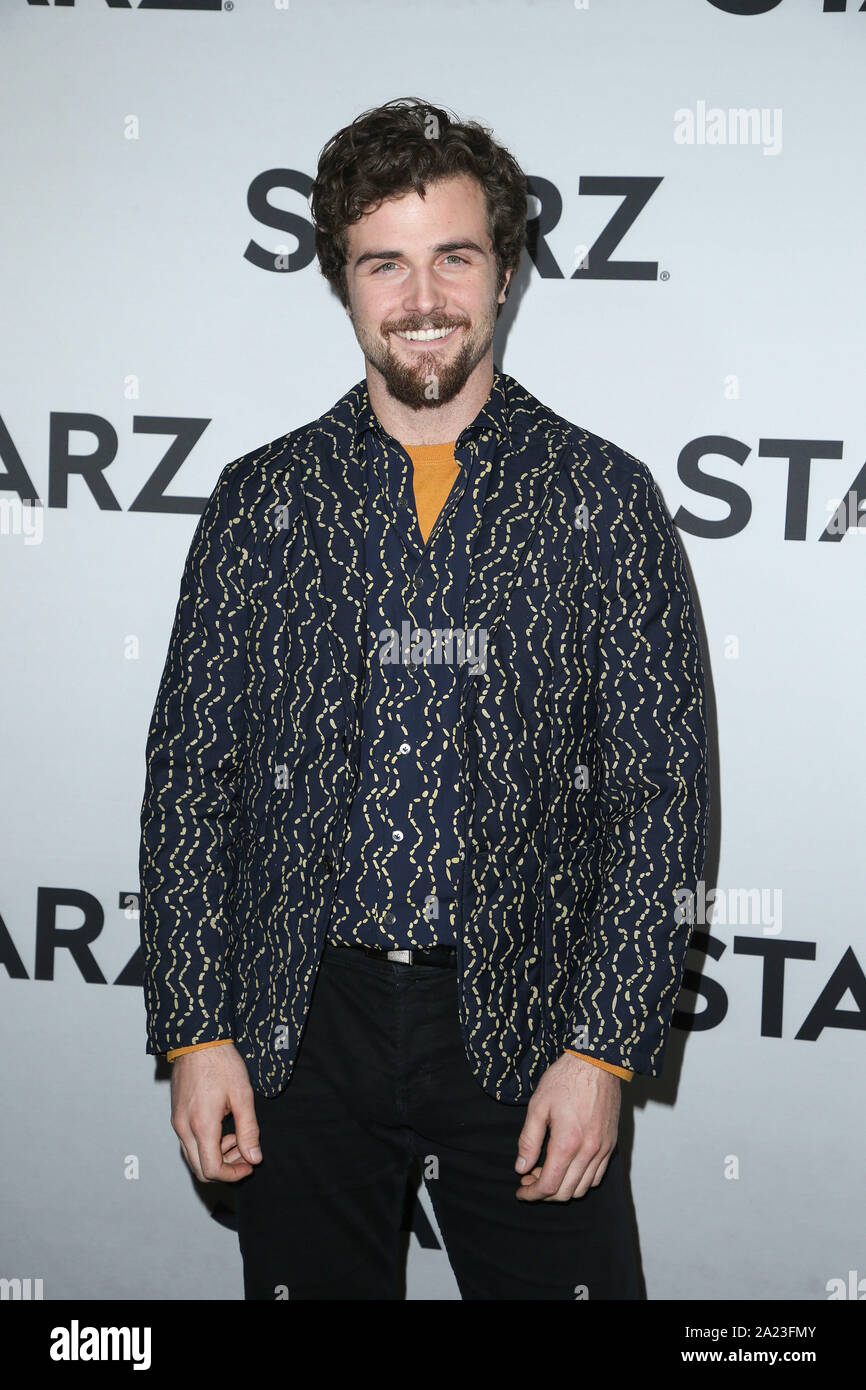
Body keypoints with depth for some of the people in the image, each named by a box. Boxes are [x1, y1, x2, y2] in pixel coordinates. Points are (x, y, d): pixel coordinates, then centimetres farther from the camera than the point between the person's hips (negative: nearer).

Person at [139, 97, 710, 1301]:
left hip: (526, 1033, -1)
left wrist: (602, 1049, -9)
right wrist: (194, 1031, -2)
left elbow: (663, 790, -2)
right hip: (297, 1029, 2)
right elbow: (190, 774, 4)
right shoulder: (259, 498, 4)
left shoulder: (606, 498, 0)